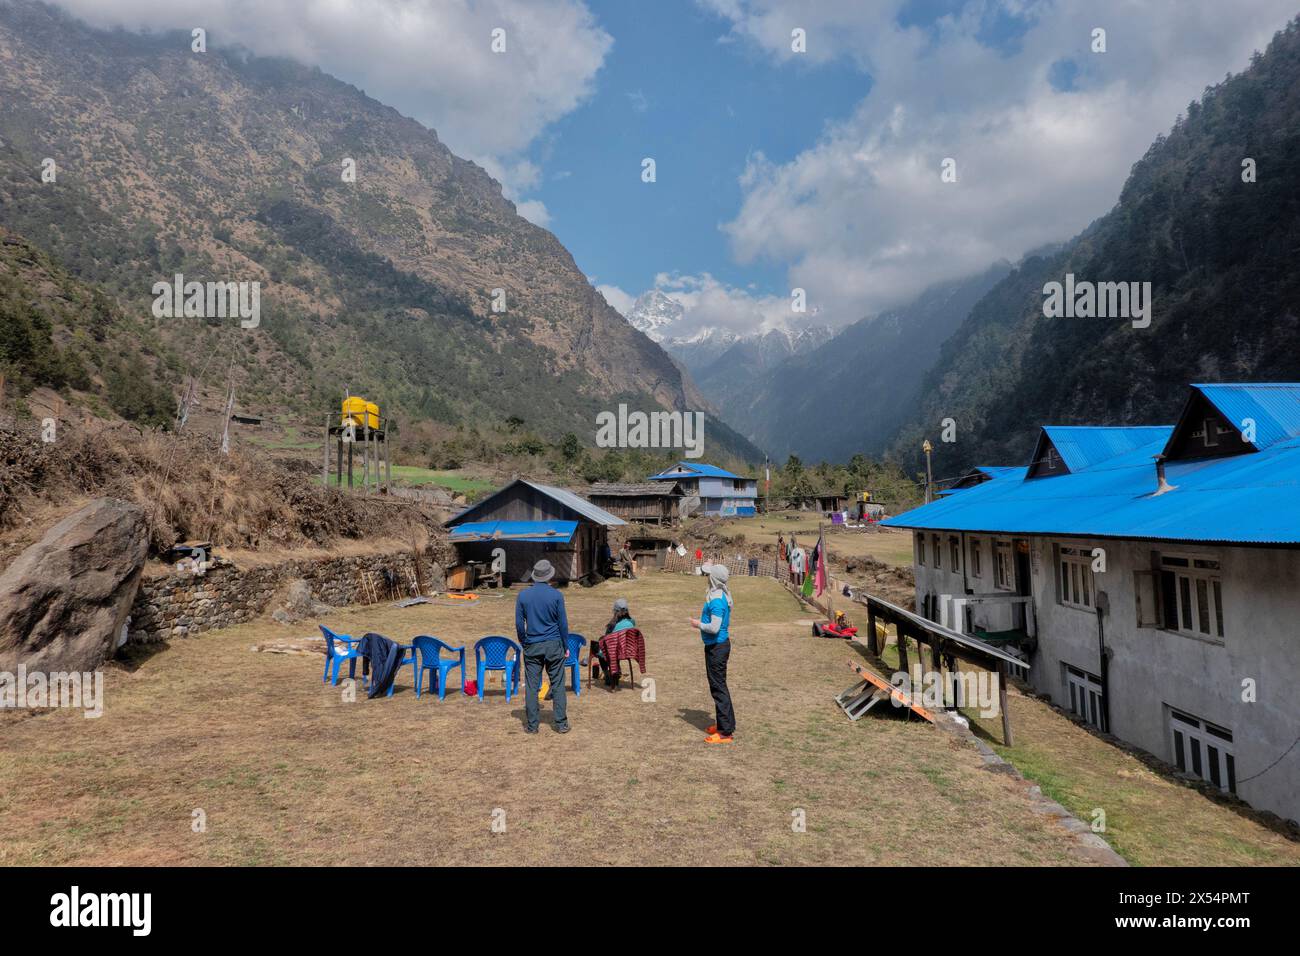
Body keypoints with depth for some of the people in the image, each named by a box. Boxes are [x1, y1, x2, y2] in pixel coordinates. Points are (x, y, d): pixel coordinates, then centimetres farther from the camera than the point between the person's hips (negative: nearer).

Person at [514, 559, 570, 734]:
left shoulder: (523, 595, -1)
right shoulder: (556, 595, -6)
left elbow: (519, 623, 3)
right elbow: (563, 623, -2)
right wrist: (566, 646, 8)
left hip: (532, 646, 1)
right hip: (553, 645, -1)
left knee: (531, 686, 7)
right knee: (558, 685, 6)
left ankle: (531, 725, 11)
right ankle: (561, 724, 8)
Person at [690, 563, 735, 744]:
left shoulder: (716, 600, -23)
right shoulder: (723, 595, 7)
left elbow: (714, 628, -27)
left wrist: (699, 624, -12)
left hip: (717, 647, -10)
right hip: (720, 644, 10)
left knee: (718, 688, -3)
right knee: (718, 686, 19)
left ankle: (725, 732, 3)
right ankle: (726, 724, 29)